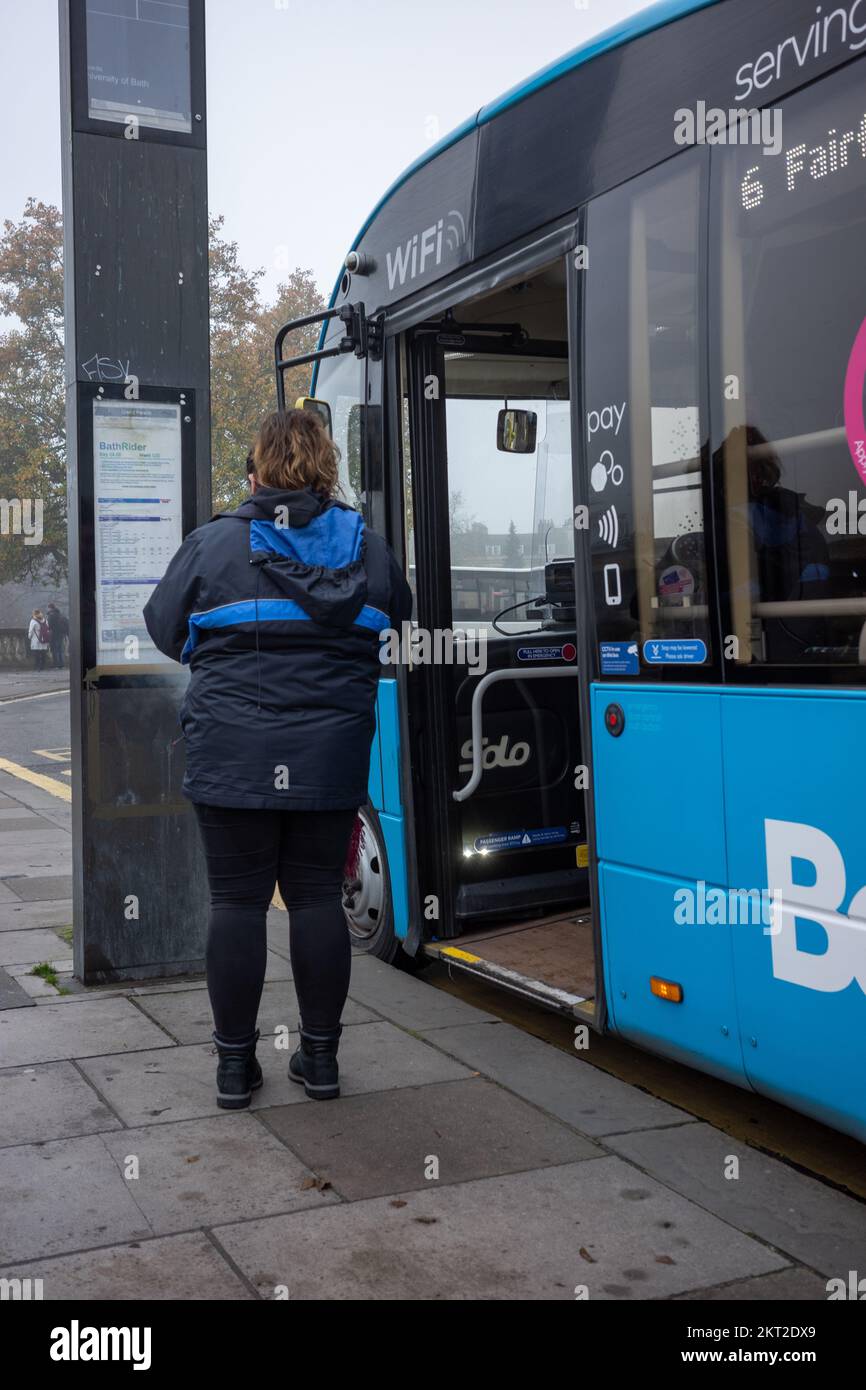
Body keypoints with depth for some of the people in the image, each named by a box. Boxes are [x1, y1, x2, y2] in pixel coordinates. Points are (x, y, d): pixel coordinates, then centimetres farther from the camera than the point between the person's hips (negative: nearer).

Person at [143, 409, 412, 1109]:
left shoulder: (213, 543, -4)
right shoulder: (368, 547, 5)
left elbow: (165, 629, 7)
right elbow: (400, 623, 16)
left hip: (232, 757, -2)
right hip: (331, 761, 3)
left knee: (238, 899, 5)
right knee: (318, 896, 10)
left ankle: (235, 1062, 13)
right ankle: (320, 1056, 19)